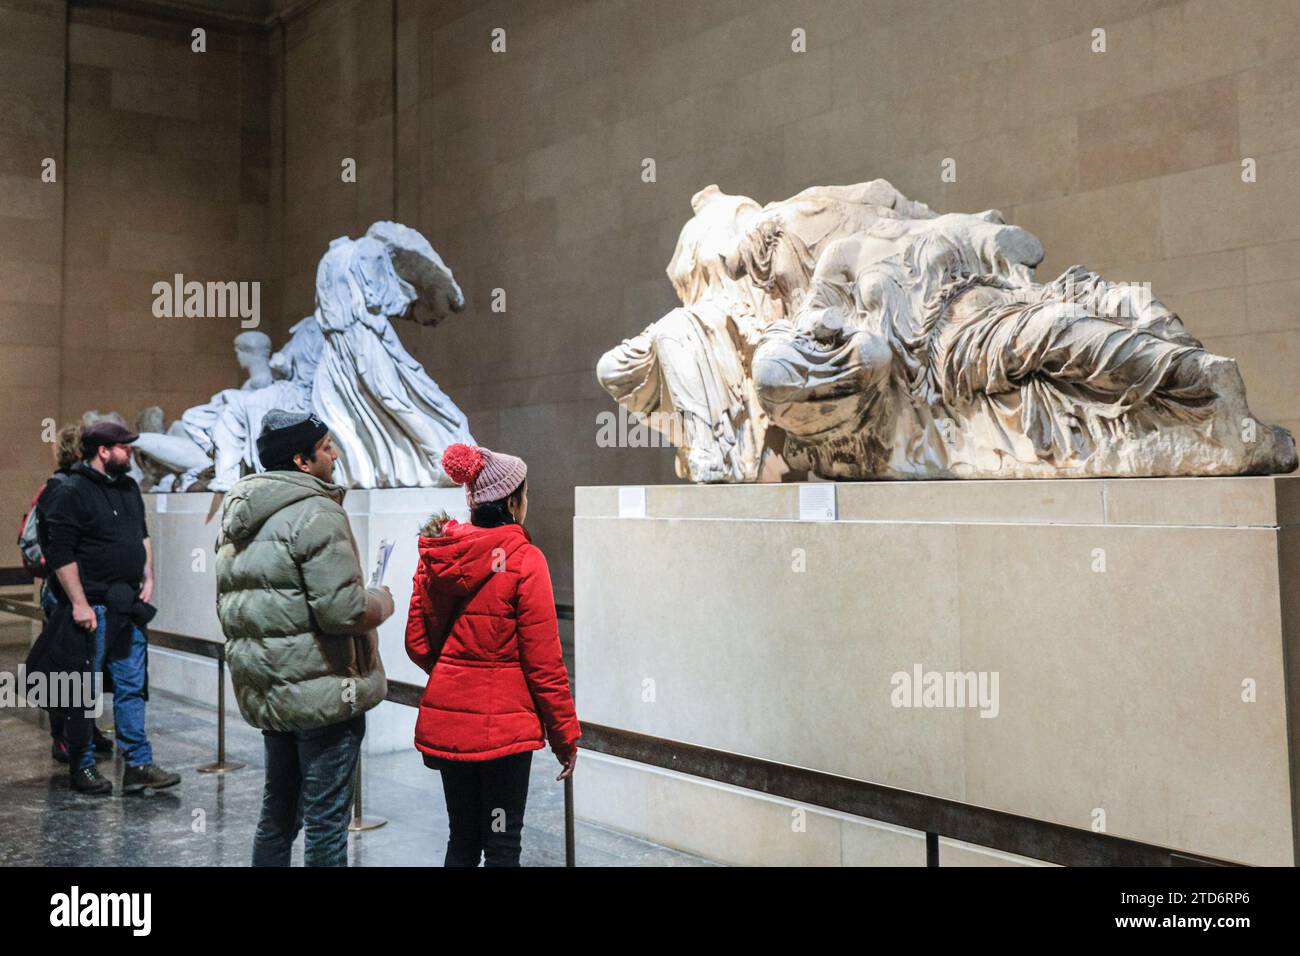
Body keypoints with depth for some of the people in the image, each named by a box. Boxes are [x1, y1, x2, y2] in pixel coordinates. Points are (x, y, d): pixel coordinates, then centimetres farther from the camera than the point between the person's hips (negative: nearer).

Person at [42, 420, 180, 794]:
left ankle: (138, 764, 10)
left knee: (132, 686, 6)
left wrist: (148, 577, 13)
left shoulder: (128, 487, 13)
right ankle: (82, 768, 15)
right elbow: (61, 554, -15)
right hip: (93, 608, -7)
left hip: (128, 606, 7)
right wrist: (79, 604, -18)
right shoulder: (72, 493, -11)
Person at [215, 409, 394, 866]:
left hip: (265, 692, 9)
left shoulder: (236, 520, 13)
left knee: (277, 814, 20)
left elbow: (229, 608, 20)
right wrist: (382, 601, -4)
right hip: (323, 692, -9)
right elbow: (342, 611, -23)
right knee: (326, 820, 1)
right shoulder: (317, 514, -16)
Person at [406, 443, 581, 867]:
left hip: (446, 721, 6)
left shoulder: (435, 556, 2)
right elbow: (544, 660, -12)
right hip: (504, 725, -5)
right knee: (502, 846, 5)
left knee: (462, 839, 18)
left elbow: (417, 643, 7)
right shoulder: (524, 560, -14)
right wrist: (565, 734, -3)